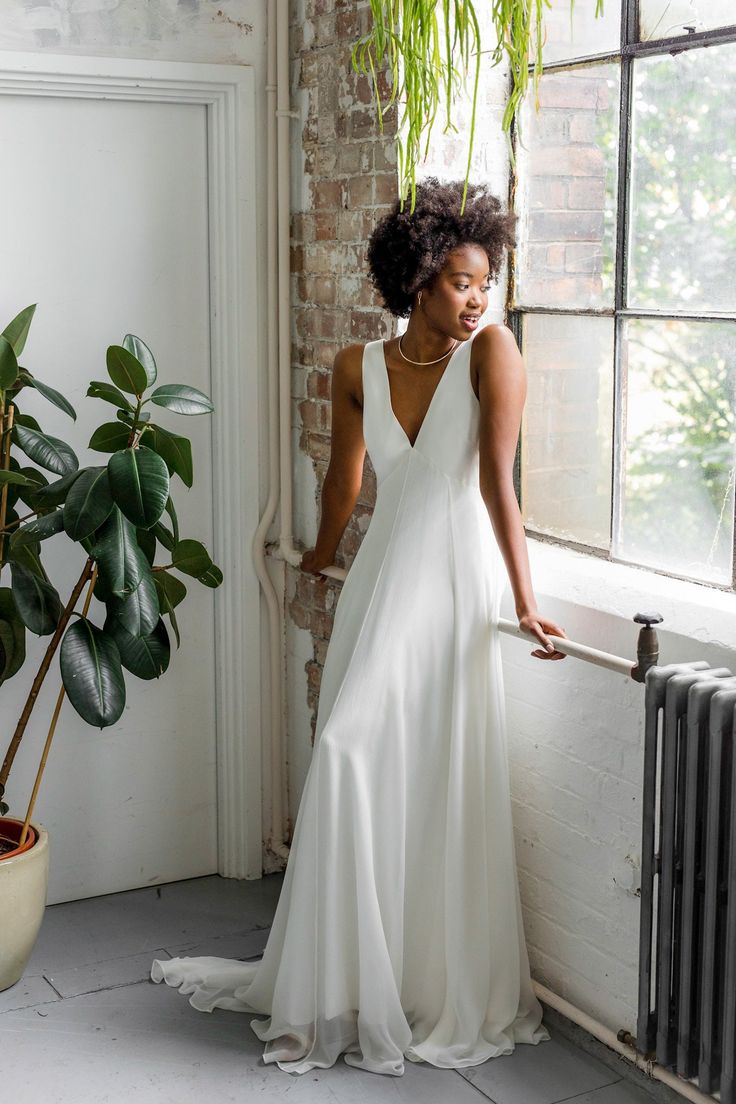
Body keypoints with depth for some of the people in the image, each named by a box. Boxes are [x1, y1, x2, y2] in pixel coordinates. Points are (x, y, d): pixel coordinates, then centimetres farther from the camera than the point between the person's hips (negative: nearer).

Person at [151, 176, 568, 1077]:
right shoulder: (356, 369, 3)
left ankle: (445, 993, 16)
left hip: (453, 583, -4)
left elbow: (499, 482, -17)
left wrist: (524, 599, -22)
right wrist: (323, 557, 32)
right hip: (380, 578, 4)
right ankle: (345, 985, 18)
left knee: (438, 784, -2)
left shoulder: (490, 352, -9)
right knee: (349, 760, 2)